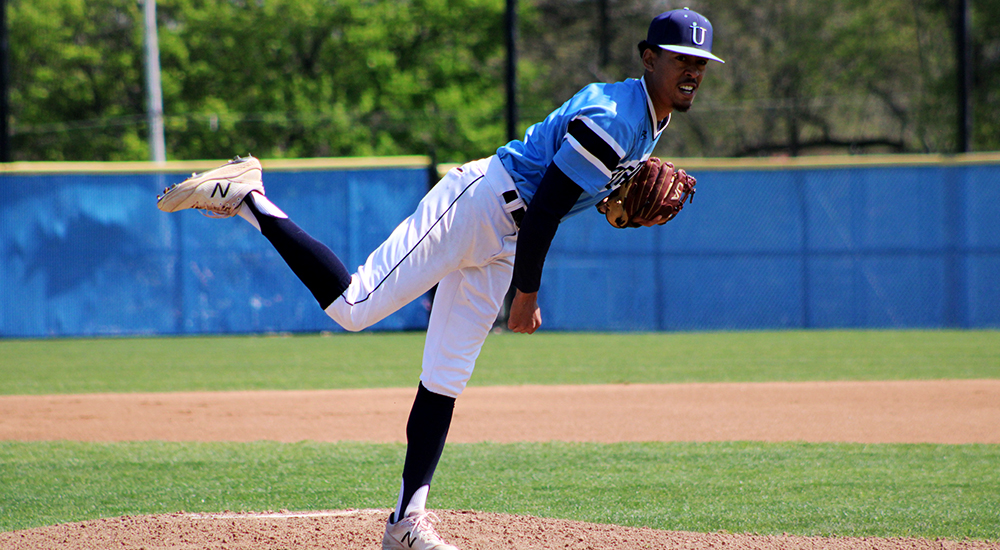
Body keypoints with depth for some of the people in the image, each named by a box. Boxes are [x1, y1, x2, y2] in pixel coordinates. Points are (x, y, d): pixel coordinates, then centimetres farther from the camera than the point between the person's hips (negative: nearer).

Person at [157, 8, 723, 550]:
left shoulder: (650, 121, 13)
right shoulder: (611, 117, -20)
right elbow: (544, 209, -22)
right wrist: (527, 295, -19)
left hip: (499, 245, 9)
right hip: (476, 203, -9)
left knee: (447, 380, 7)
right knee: (353, 306, -19)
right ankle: (247, 197, -8)